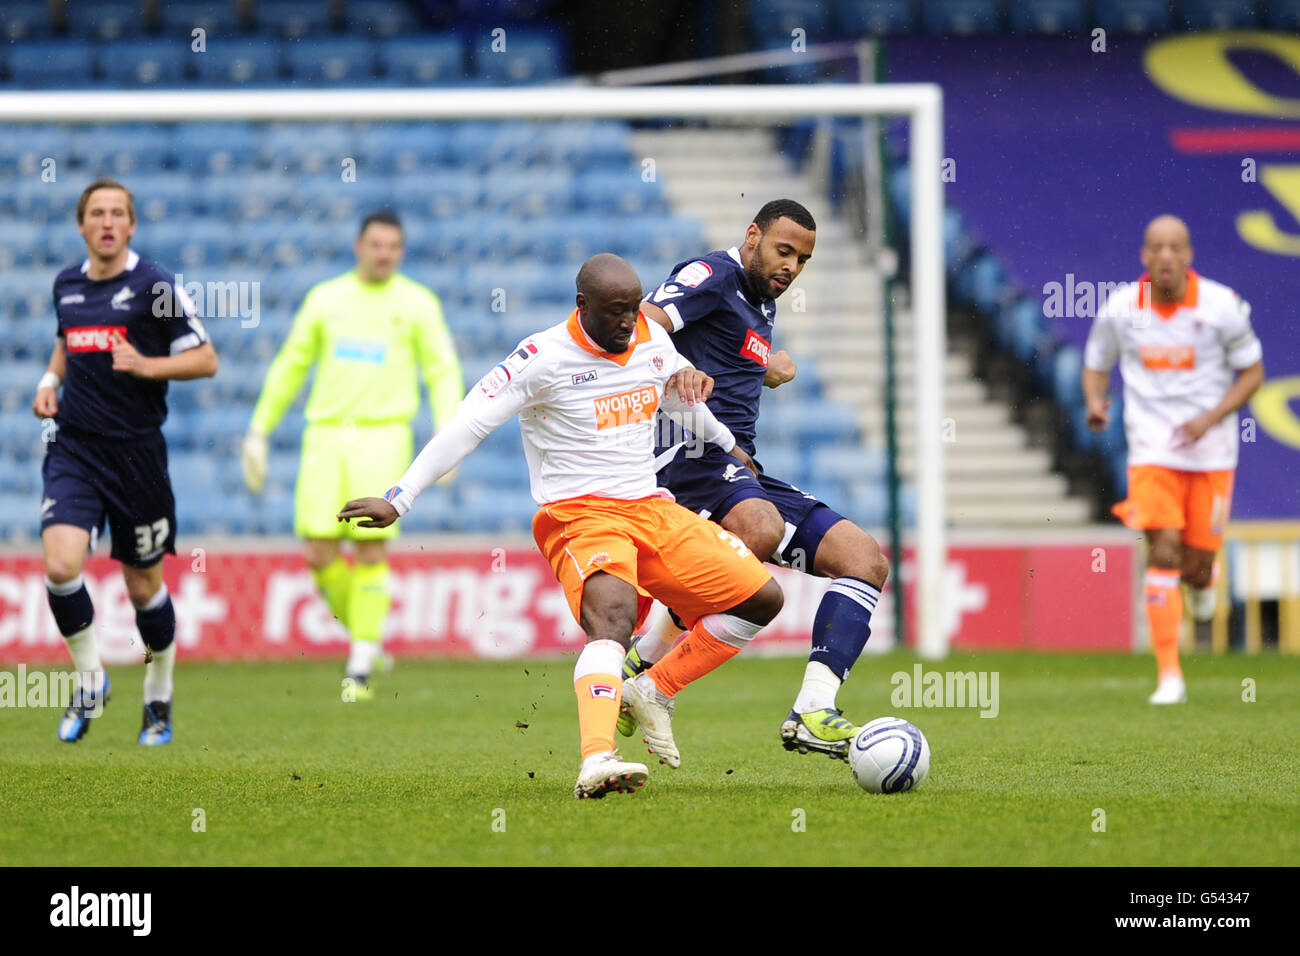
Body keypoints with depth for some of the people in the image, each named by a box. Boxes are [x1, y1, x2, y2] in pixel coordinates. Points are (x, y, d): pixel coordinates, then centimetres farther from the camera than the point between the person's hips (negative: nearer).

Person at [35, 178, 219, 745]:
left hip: (136, 450, -3)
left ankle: (159, 696, 29)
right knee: (61, 565, -17)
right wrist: (50, 380, 10)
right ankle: (89, 679, 5)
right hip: (73, 447, 3)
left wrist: (145, 365, -19)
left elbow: (205, 360, -5)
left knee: (144, 585, 6)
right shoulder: (66, 285, 8)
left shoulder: (155, 287, -6)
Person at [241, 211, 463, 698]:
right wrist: (259, 429, 17)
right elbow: (290, 365, 19)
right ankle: (362, 635, 18)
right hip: (325, 435, 3)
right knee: (319, 554, -7)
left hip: (382, 435, -2)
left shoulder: (417, 303, 6)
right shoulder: (325, 298, 13)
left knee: (371, 551, -12)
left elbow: (443, 371, 5)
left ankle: (361, 668, -5)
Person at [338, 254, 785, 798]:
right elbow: (467, 426, -14)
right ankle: (596, 762, -52)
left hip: (652, 510, 7)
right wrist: (398, 499, -18)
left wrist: (728, 447, 44)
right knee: (614, 615, -35)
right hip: (581, 515, -7)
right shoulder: (544, 358, -13)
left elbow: (684, 398, 30)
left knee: (762, 598, 2)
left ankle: (655, 691, 12)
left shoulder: (655, 344, 7)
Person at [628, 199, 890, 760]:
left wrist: (773, 369, 20)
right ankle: (643, 666, -27)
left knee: (866, 559, -2)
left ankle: (811, 713, -17)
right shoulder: (714, 276, -3)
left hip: (743, 475, 10)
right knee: (760, 529, -40)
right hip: (694, 458, -10)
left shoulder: (764, 308, 25)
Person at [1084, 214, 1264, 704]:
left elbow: (1253, 373, 1)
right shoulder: (1120, 308, -3)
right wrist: (1095, 402, -11)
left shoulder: (1222, 306, -8)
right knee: (1163, 553, -14)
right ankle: (1169, 676, -12)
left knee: (1196, 563, 1)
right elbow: (1096, 365, 12)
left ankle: (1202, 581, 43)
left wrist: (1210, 419, -13)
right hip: (1151, 448, 0)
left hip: (1210, 450, 0)